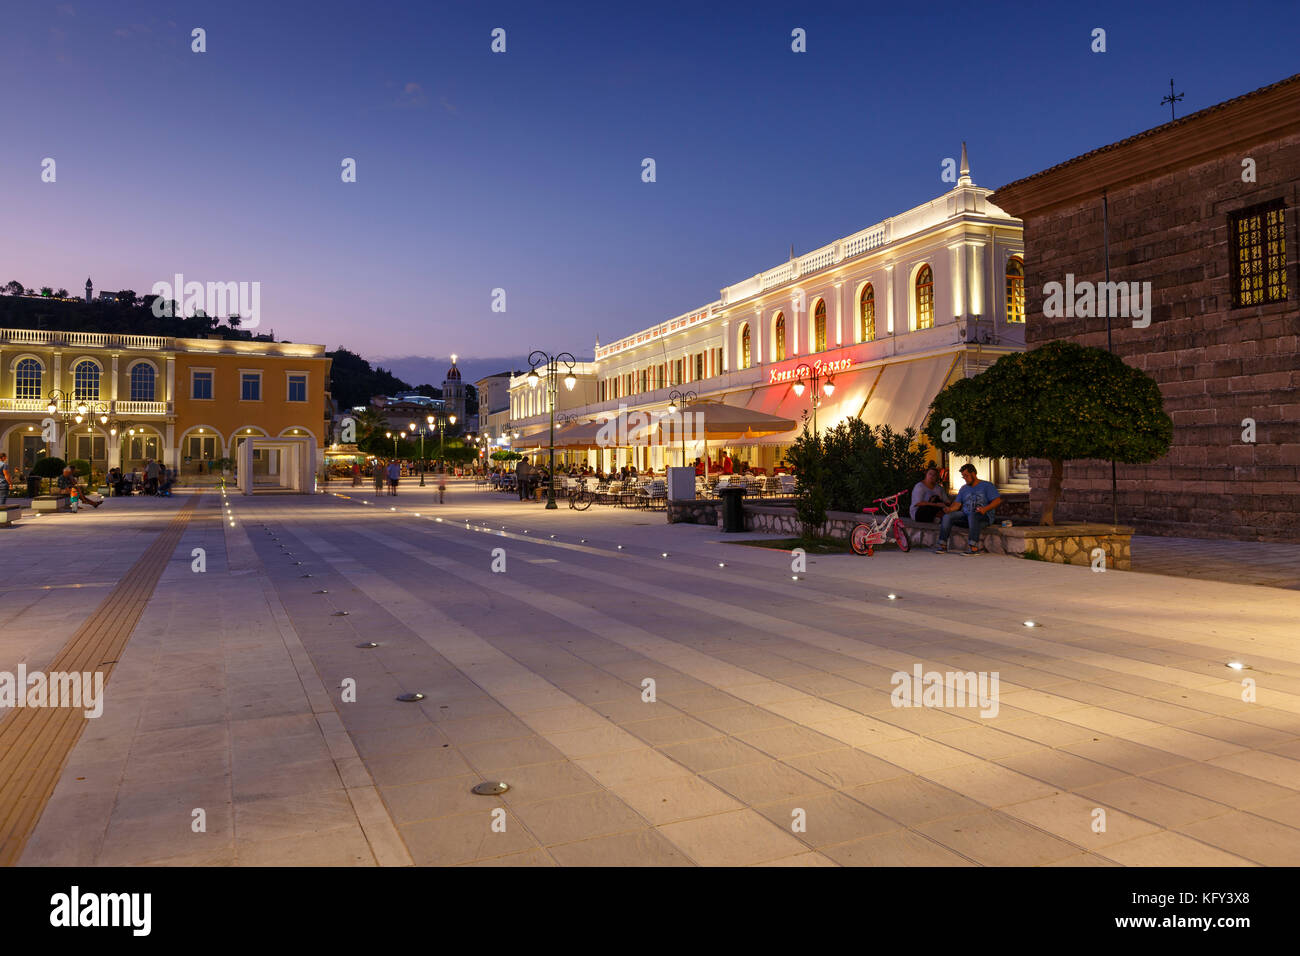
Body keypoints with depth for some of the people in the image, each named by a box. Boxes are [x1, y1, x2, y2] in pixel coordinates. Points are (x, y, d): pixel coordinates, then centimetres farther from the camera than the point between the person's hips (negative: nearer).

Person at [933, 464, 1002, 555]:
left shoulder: (987, 485, 5)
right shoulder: (964, 488, 22)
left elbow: (998, 500, -7)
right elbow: (957, 503, 12)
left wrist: (985, 509, -24)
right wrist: (950, 508, -12)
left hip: (983, 517, -6)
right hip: (965, 515, 6)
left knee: (972, 516, -40)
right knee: (947, 516, -18)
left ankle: (974, 547, -44)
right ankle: (942, 545, -23)